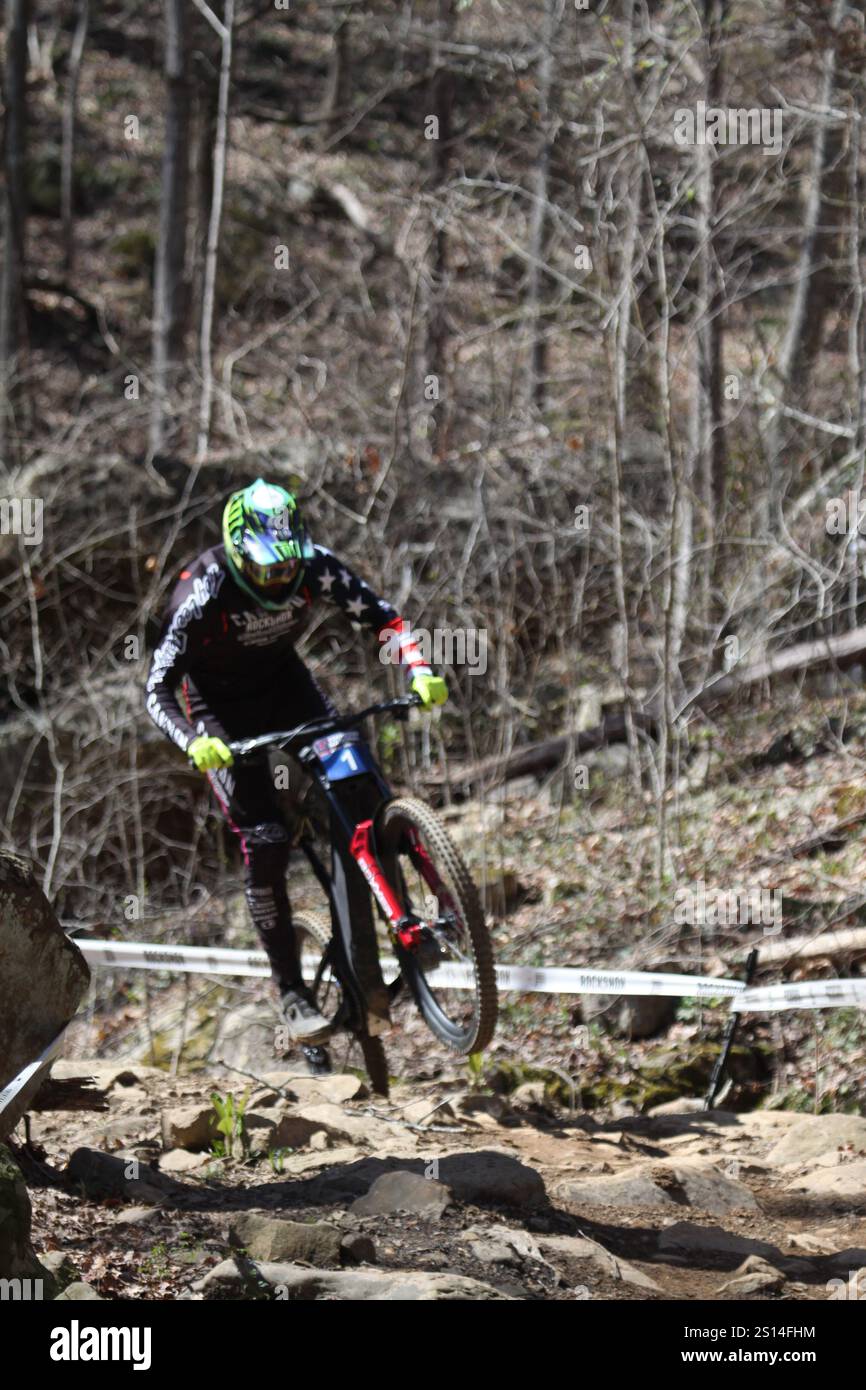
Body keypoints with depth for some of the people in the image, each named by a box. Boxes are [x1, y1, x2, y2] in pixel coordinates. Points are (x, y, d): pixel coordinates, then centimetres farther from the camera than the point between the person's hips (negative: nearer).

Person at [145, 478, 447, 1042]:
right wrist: (195, 742, -48)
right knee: (263, 843, -14)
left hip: (283, 680, 4)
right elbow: (159, 688, -30)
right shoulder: (204, 592, -32)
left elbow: (382, 616, -12)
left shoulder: (314, 566, -23)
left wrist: (420, 670, -29)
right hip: (220, 701, -4)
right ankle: (293, 994, -7)